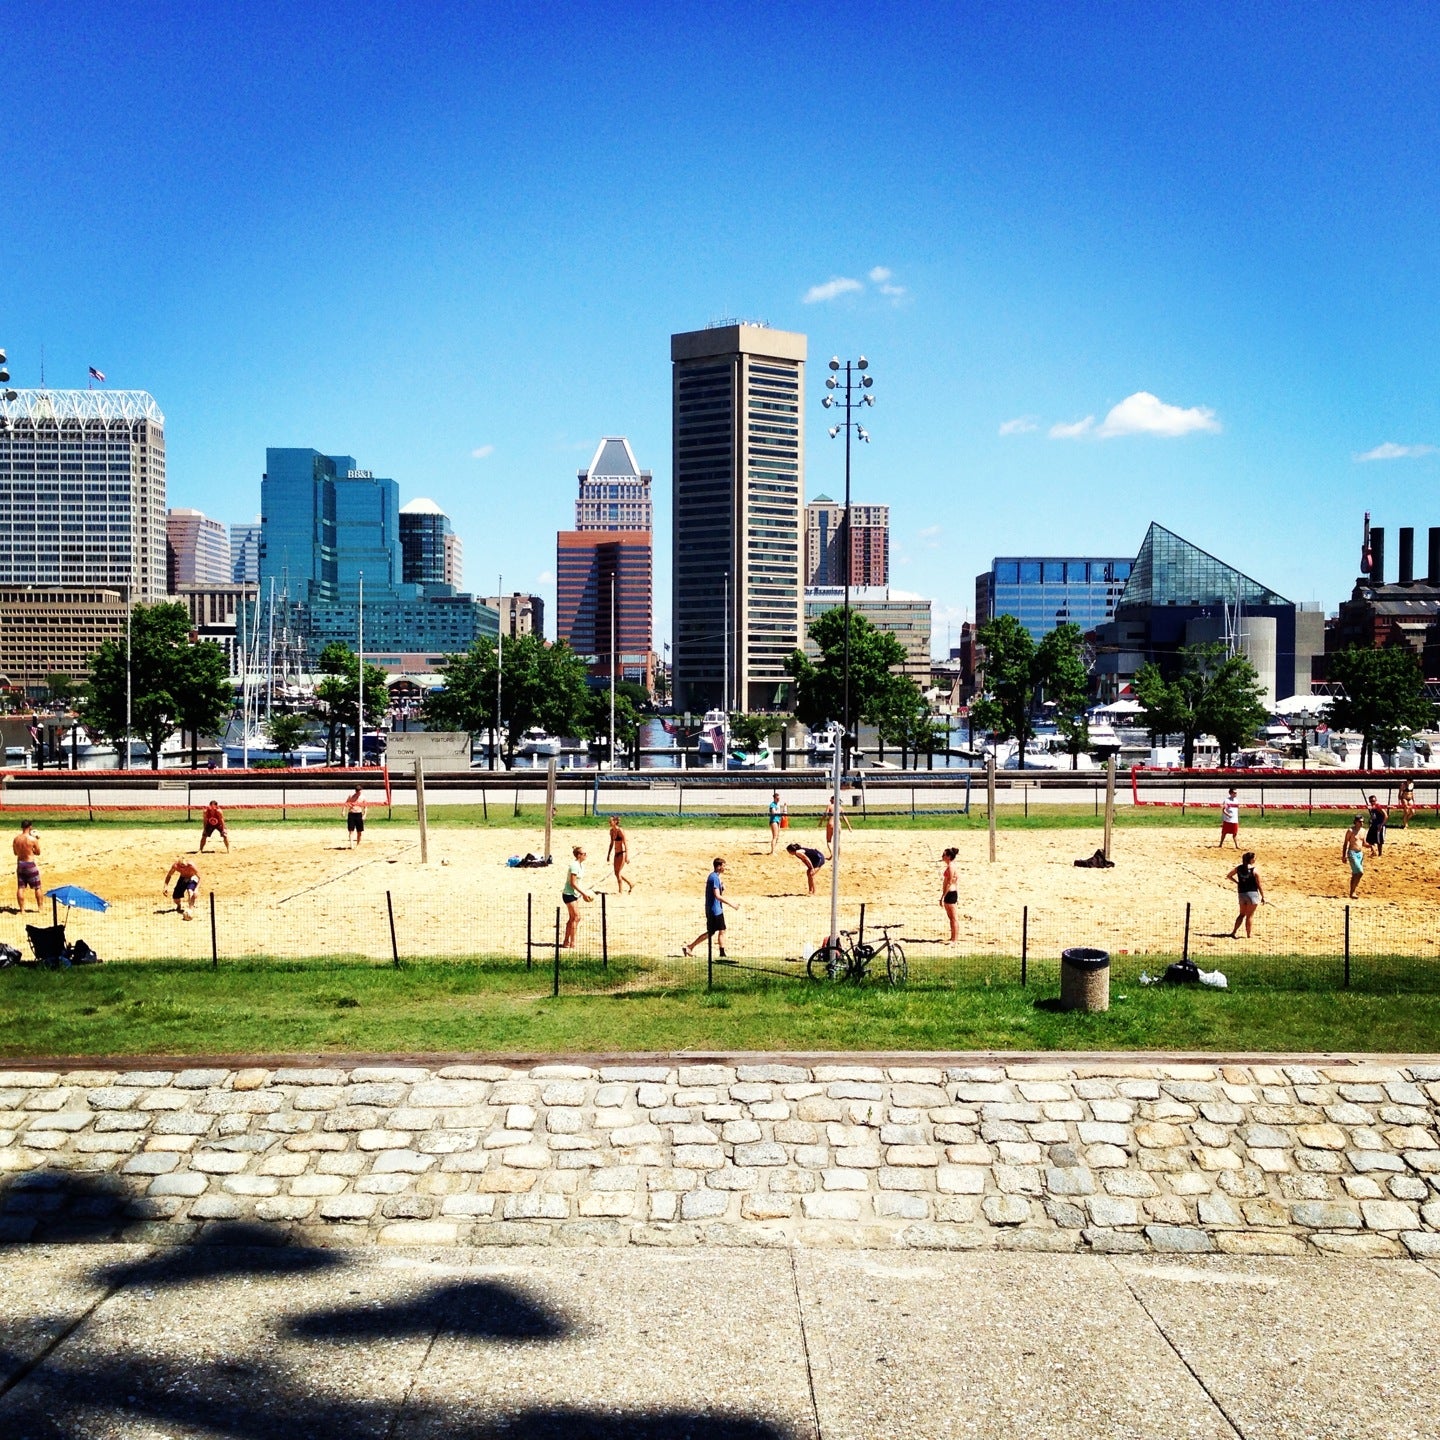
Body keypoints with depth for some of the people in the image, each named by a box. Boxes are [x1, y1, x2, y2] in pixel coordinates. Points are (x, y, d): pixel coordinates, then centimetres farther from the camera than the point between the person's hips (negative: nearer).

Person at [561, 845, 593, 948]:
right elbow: (573, 883, -23)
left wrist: (585, 891, 4)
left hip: (575, 894, 10)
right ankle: (572, 943, -3)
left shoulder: (581, 865, 9)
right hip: (569, 894, -10)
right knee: (576, 917, -8)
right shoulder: (574, 866, -20)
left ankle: (566, 942, 20)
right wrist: (584, 893, -20)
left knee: (572, 918, 13)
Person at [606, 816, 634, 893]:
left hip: (622, 853, -8)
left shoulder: (620, 831, -16)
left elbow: (625, 843, -18)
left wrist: (627, 856, -22)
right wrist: (608, 854, 18)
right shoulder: (611, 831, 6)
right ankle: (631, 883, 28)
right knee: (616, 873, 11)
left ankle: (621, 891, 4)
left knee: (618, 873, -6)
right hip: (616, 853, 8)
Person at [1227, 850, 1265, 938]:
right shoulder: (1255, 870, -12)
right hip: (1252, 894, -4)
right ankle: (1248, 936, 10)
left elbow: (1229, 876, 13)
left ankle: (1234, 932, 10)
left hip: (1241, 894, 4)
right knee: (1249, 916, 3)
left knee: (1242, 914, 18)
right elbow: (1259, 885, -8)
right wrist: (1263, 897, 0)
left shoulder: (1238, 868, 2)